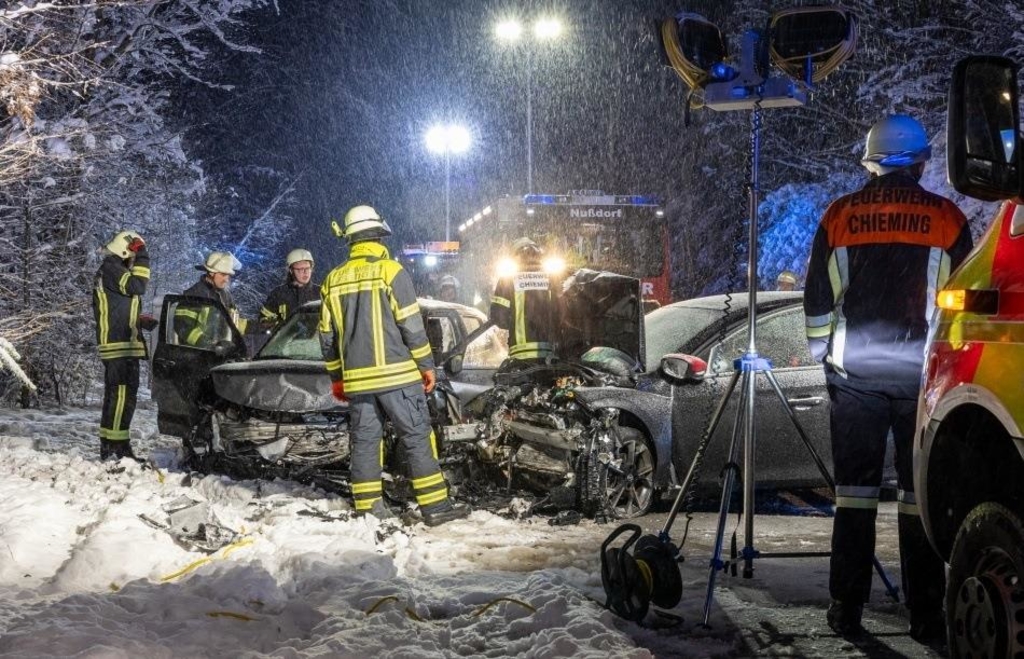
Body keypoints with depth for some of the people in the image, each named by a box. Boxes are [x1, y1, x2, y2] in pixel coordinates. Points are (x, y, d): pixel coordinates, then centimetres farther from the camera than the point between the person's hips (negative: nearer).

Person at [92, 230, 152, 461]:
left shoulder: (115, 269, 23)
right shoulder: (111, 268, -9)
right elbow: (137, 287, -21)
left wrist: (141, 321, 16)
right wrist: (142, 259, -12)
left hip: (125, 346, 11)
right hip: (119, 345, -11)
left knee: (124, 396, 13)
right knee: (121, 395, -13)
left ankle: (114, 446, 18)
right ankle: (113, 448, -14)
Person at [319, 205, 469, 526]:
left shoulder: (333, 280, 9)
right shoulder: (390, 271, -7)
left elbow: (327, 335, 13)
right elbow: (411, 324, -9)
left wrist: (336, 377, 21)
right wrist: (427, 365, -1)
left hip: (357, 379, 5)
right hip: (397, 373, -5)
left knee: (364, 440, 10)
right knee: (417, 438, -2)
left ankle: (368, 506, 12)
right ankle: (435, 506, -5)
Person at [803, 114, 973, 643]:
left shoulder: (839, 216, 5)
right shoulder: (945, 219, 0)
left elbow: (816, 301, 9)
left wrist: (826, 355, 19)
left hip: (854, 374, 1)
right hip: (922, 374, -1)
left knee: (855, 486, 7)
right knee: (920, 490, 3)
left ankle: (847, 610, 7)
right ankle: (925, 617, 4)